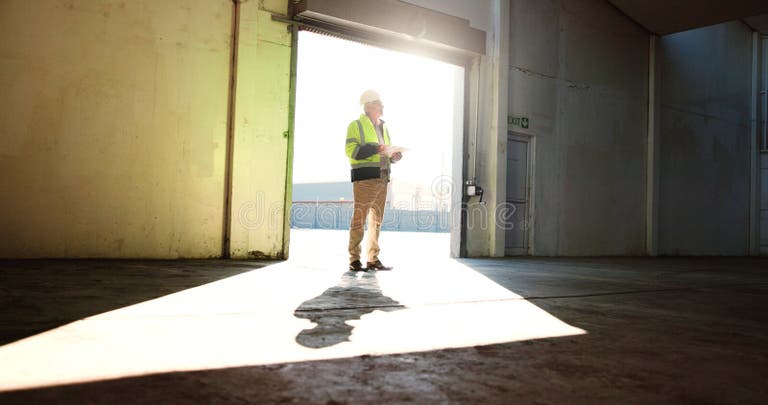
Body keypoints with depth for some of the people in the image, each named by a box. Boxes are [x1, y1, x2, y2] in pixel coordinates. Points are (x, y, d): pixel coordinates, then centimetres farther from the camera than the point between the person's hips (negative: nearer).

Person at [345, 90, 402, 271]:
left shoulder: (383, 127, 24)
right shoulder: (356, 125, 1)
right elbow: (351, 150, -12)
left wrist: (393, 156, 9)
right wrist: (375, 149, -19)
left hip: (382, 179, 8)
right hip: (365, 178, -8)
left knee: (376, 219, 9)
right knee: (359, 218, -8)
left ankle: (373, 259, 15)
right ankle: (354, 259, -3)